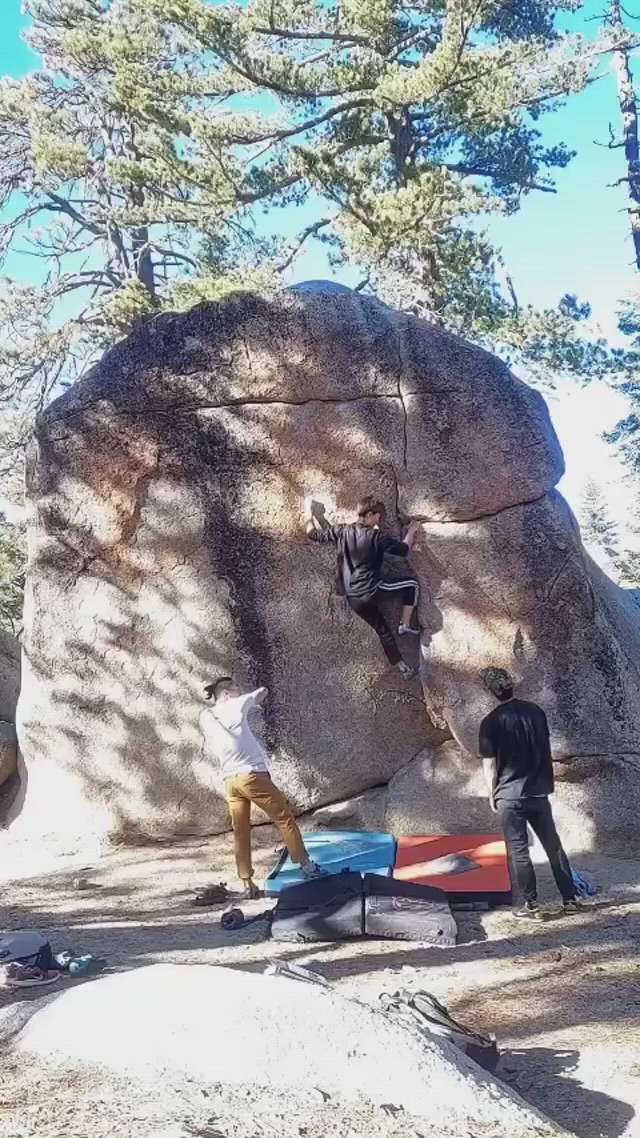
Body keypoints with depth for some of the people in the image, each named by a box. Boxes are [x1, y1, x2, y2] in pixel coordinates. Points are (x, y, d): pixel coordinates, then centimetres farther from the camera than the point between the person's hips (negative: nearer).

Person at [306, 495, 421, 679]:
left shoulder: (341, 532, 2)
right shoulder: (376, 537, -10)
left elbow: (313, 534, 13)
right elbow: (404, 550, -2)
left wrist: (312, 515, 29)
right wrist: (412, 531, 16)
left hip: (353, 599, 6)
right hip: (372, 590, -6)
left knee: (383, 631, 18)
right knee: (413, 585, 12)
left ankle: (402, 668, 21)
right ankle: (405, 625, 11)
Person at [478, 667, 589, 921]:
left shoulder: (491, 722, -12)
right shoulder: (535, 711, 2)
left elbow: (489, 764, -9)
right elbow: (545, 749, 12)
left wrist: (491, 794, 3)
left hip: (510, 795, -5)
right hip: (539, 791, 5)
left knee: (518, 851, 4)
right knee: (553, 845, 13)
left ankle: (532, 906, 8)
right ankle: (570, 899, 18)